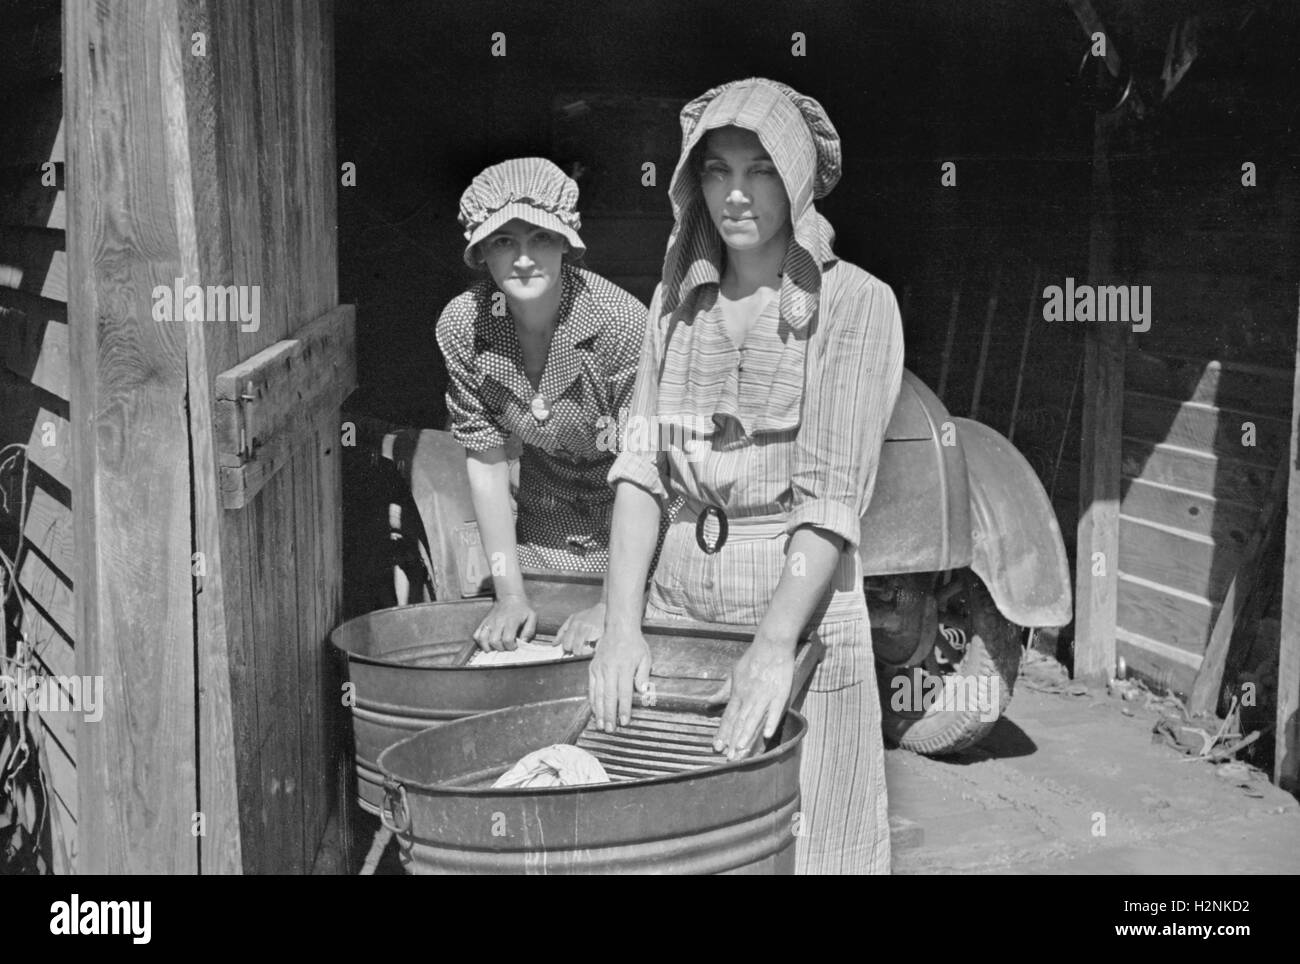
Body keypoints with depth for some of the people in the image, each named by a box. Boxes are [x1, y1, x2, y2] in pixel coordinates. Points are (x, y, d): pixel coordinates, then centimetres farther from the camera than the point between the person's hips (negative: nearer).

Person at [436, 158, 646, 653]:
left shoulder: (622, 322, -27)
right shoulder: (461, 325, -14)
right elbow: (486, 460, -7)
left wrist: (612, 606, -27)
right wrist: (509, 593, -10)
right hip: (543, 538, 3)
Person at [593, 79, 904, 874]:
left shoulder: (856, 302, -7)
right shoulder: (678, 298, 7)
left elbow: (834, 494, -14)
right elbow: (642, 466, 0)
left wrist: (773, 644, -24)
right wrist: (623, 623, -11)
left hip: (801, 597, -4)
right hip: (679, 591, 4)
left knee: (801, 839, 4)